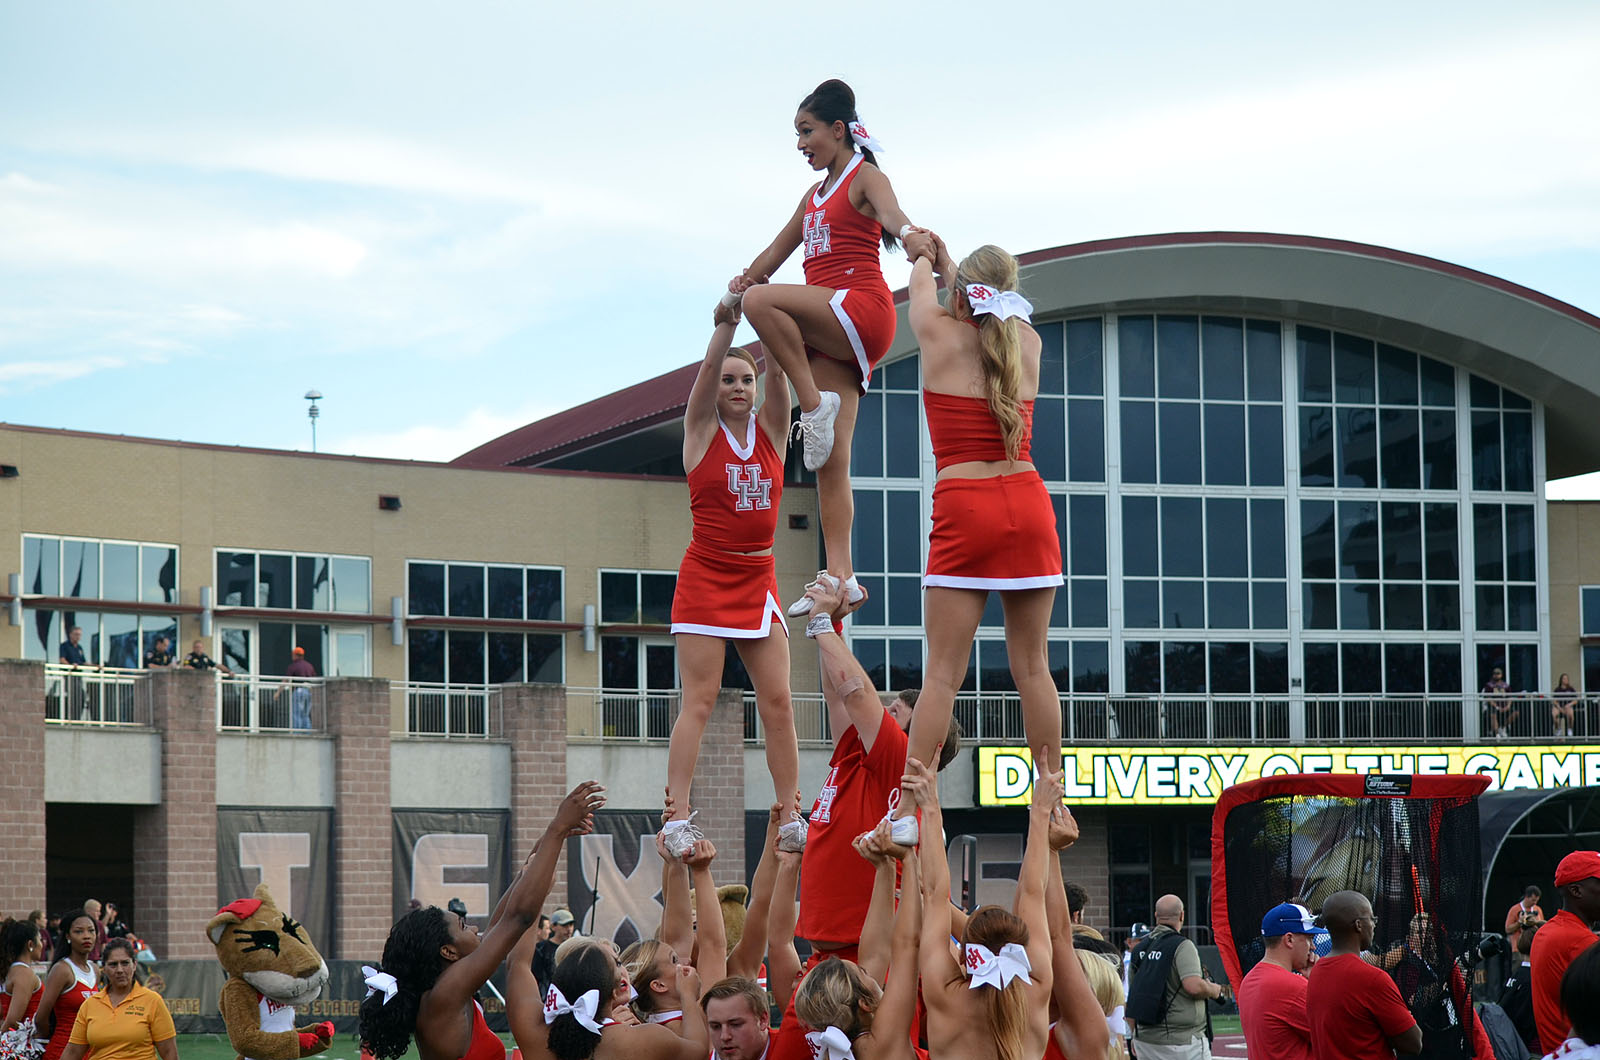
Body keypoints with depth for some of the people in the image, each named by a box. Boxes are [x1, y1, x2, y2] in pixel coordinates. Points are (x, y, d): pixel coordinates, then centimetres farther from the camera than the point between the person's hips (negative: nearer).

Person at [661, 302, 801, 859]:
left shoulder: (771, 430, 9)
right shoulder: (702, 430, 2)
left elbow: (777, 372, -6)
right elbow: (708, 368, -14)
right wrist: (726, 322, -27)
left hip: (759, 580, 4)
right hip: (706, 578, -4)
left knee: (778, 704, 0)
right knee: (698, 703, -10)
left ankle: (792, 819, 3)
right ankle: (677, 819, -12)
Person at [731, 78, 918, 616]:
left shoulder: (866, 178, 3)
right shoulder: (815, 195, 26)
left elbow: (894, 218, -17)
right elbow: (776, 253, 28)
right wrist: (746, 278, 8)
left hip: (861, 308, -8)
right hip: (827, 333, 8)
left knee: (762, 301, -30)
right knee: (831, 461, -3)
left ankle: (815, 404, -22)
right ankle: (841, 577, -9)